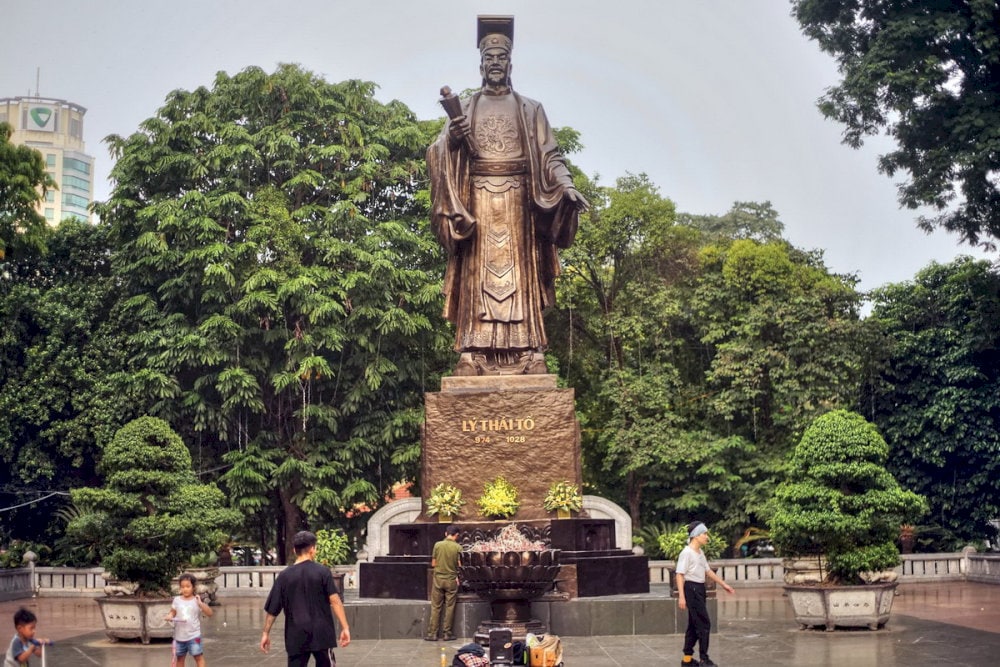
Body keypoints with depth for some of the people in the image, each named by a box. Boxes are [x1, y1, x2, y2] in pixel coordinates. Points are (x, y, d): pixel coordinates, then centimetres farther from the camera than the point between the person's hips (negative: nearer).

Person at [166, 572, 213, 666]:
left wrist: (201, 604, -28)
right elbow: (173, 612, 14)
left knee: (198, 657, -5)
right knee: (180, 658, 17)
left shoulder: (196, 601, -9)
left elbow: (209, 613, -15)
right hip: (179, 636, 4)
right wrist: (170, 616, -8)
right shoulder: (177, 600, 0)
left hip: (194, 635, -4)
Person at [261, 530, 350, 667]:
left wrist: (266, 633, 13)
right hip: (321, 634, -1)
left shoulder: (284, 576, 2)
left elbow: (272, 609, 4)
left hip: (296, 636, 1)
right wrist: (345, 627, -11)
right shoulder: (322, 571, -3)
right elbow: (335, 601, -12)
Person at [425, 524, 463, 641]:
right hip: (451, 580, -1)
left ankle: (432, 633, 6)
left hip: (438, 579, 1)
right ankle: (447, 633, 9)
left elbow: (433, 564, 0)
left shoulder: (437, 545, -4)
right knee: (449, 607, 7)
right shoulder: (458, 547, -8)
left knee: (435, 607, 6)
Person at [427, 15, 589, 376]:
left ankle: (529, 353, -8)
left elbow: (549, 155, 6)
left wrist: (567, 185, -12)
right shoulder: (463, 109, 14)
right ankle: (473, 353, -11)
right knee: (478, 274, -6)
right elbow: (439, 154, 7)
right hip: (478, 201, 0)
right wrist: (452, 138, -16)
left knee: (520, 275, -5)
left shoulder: (530, 109, 13)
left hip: (517, 201, 0)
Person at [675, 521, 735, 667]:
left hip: (700, 589, 10)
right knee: (704, 623, -9)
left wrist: (723, 584, 19)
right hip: (692, 589, -10)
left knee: (694, 624, 12)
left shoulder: (700, 553, 13)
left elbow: (708, 571, 21)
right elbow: (680, 575, -19)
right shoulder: (686, 553, -16)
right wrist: (681, 596, -25)